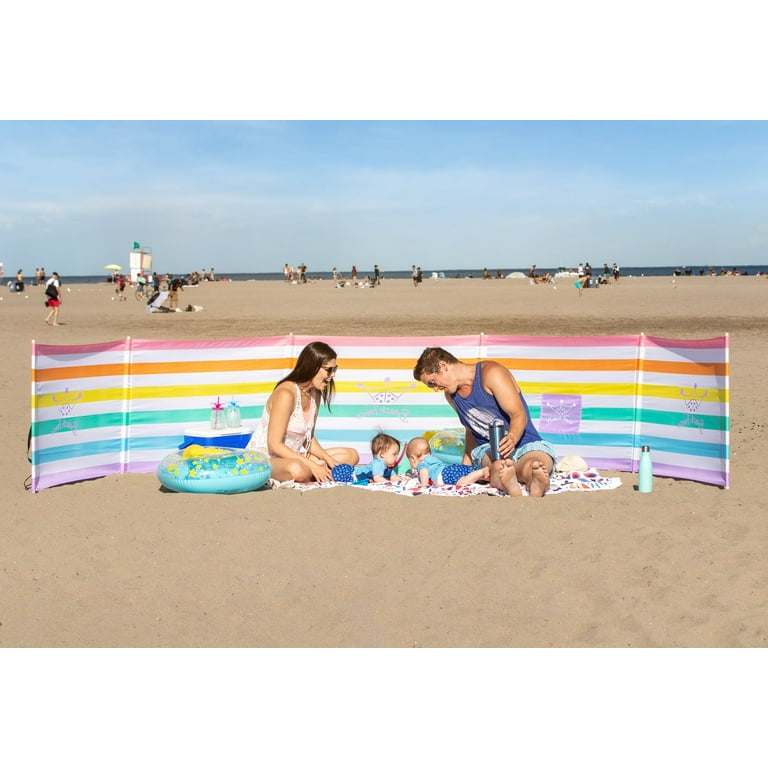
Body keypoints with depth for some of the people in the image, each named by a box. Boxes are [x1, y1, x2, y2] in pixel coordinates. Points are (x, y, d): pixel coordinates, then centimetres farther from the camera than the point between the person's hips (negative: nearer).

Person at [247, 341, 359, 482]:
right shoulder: (286, 394, -21)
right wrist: (313, 465, -24)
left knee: (351, 455, 4)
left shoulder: (315, 394, 8)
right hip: (262, 459, -10)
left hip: (292, 457, 10)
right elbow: (274, 444, -23)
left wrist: (328, 459, -6)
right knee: (296, 470, -43)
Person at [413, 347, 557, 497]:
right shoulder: (450, 395, 15)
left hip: (525, 444, -3)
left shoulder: (490, 372, -7)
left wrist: (512, 438, -35)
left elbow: (519, 415, -15)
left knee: (531, 468, -42)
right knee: (498, 466, -38)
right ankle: (514, 491, -69)